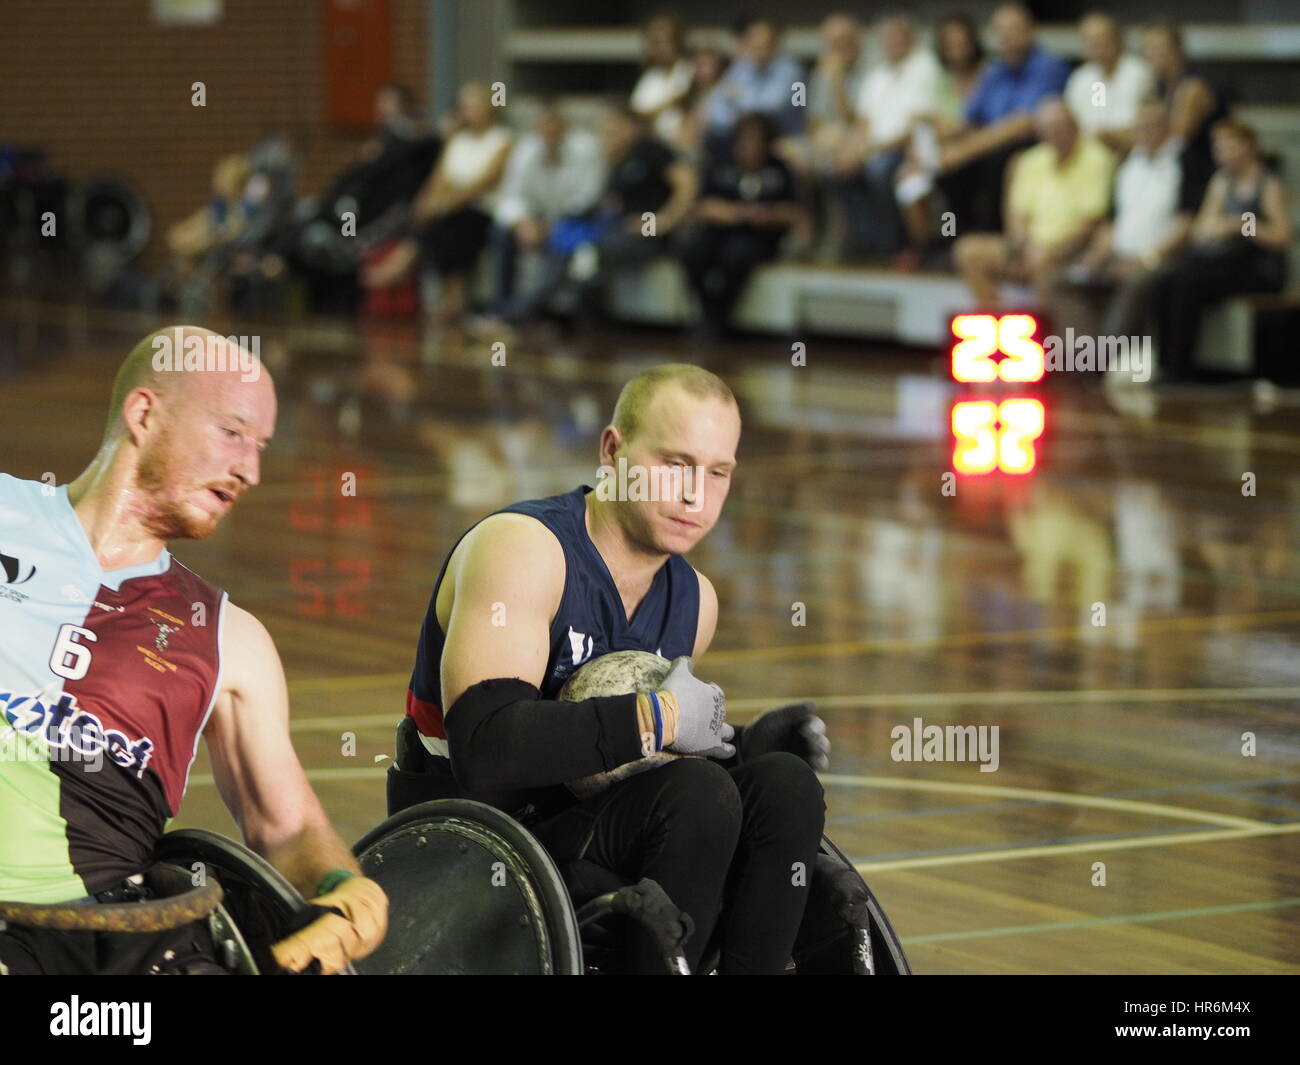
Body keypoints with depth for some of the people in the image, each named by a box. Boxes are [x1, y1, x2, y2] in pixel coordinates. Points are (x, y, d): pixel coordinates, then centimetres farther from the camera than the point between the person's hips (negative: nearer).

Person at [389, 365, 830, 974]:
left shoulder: (695, 599, 10)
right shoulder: (523, 548, -16)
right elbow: (486, 748, -29)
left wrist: (742, 742, 3)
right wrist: (657, 718, -26)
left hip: (581, 823, 8)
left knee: (786, 784, -11)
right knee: (700, 794, -27)